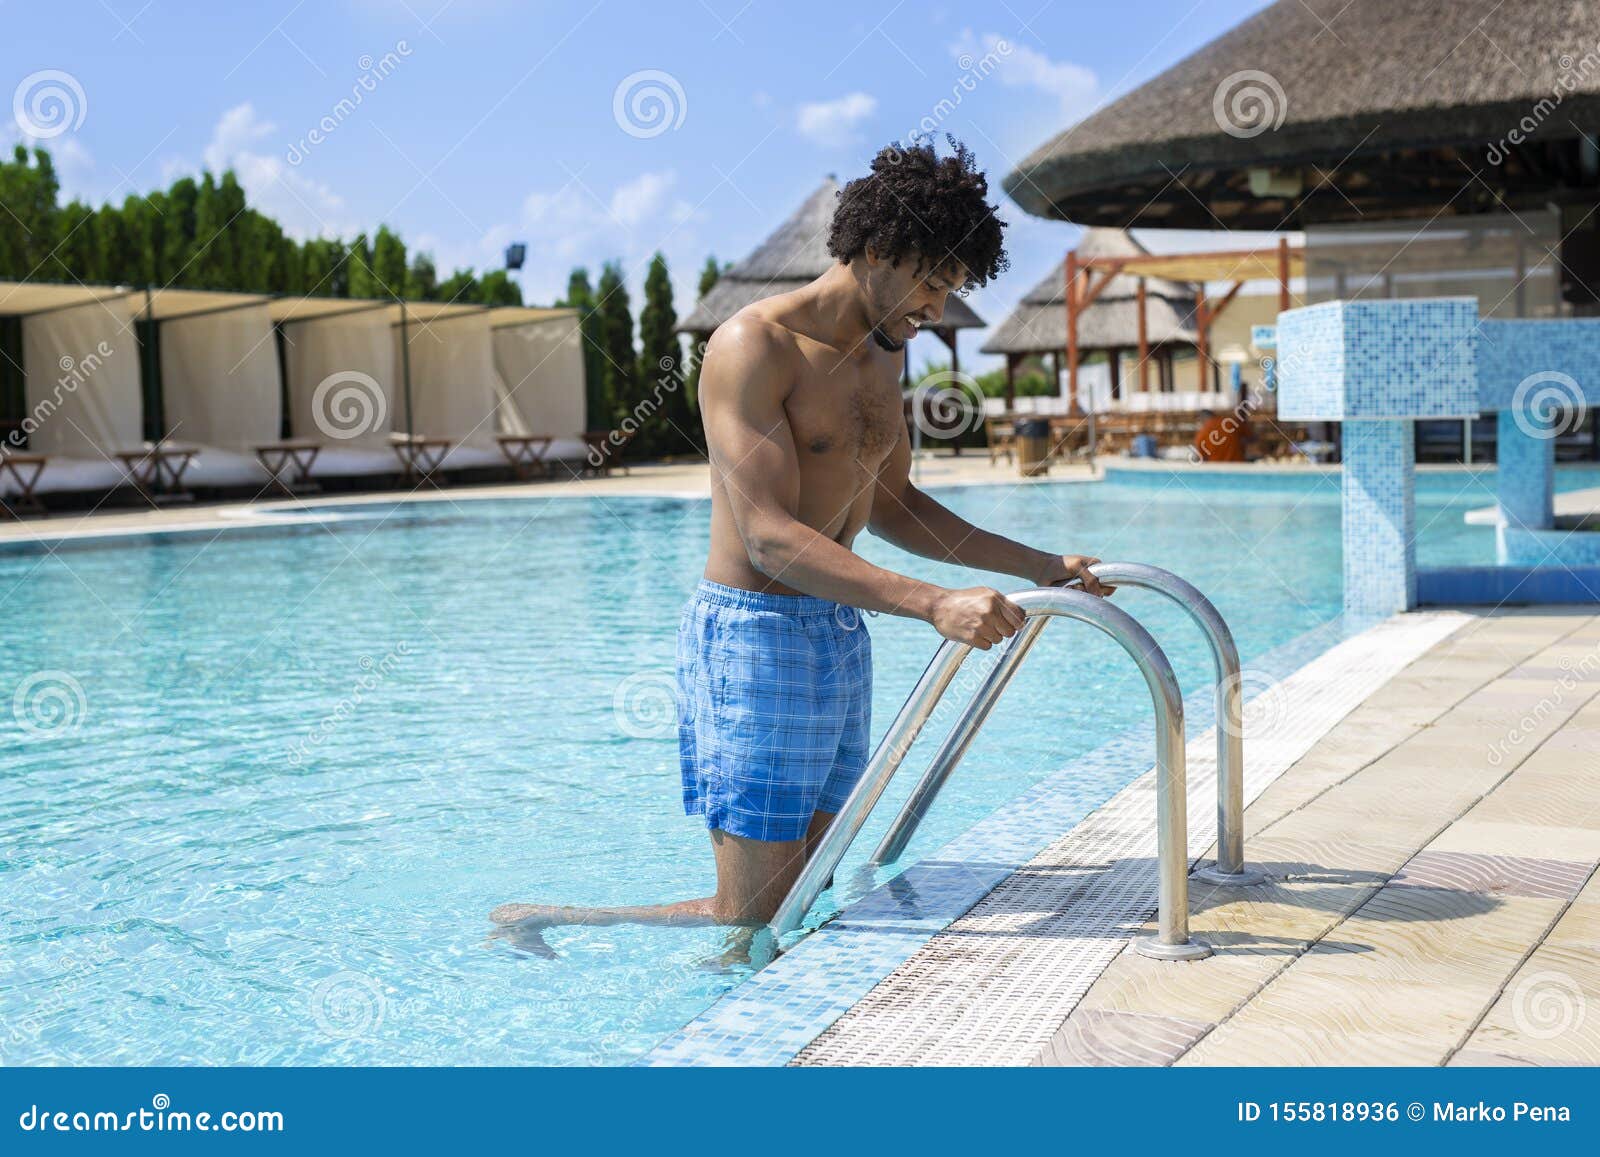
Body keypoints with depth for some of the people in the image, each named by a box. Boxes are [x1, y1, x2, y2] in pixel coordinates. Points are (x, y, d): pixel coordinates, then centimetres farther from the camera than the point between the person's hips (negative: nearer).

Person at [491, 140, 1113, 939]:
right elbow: (772, 539, -24)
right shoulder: (754, 345, -16)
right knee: (751, 920, -5)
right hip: (757, 634, -9)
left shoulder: (881, 353, 12)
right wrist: (934, 605, -32)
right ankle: (533, 920, 13)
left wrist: (1039, 566, 15)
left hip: (841, 635, 9)